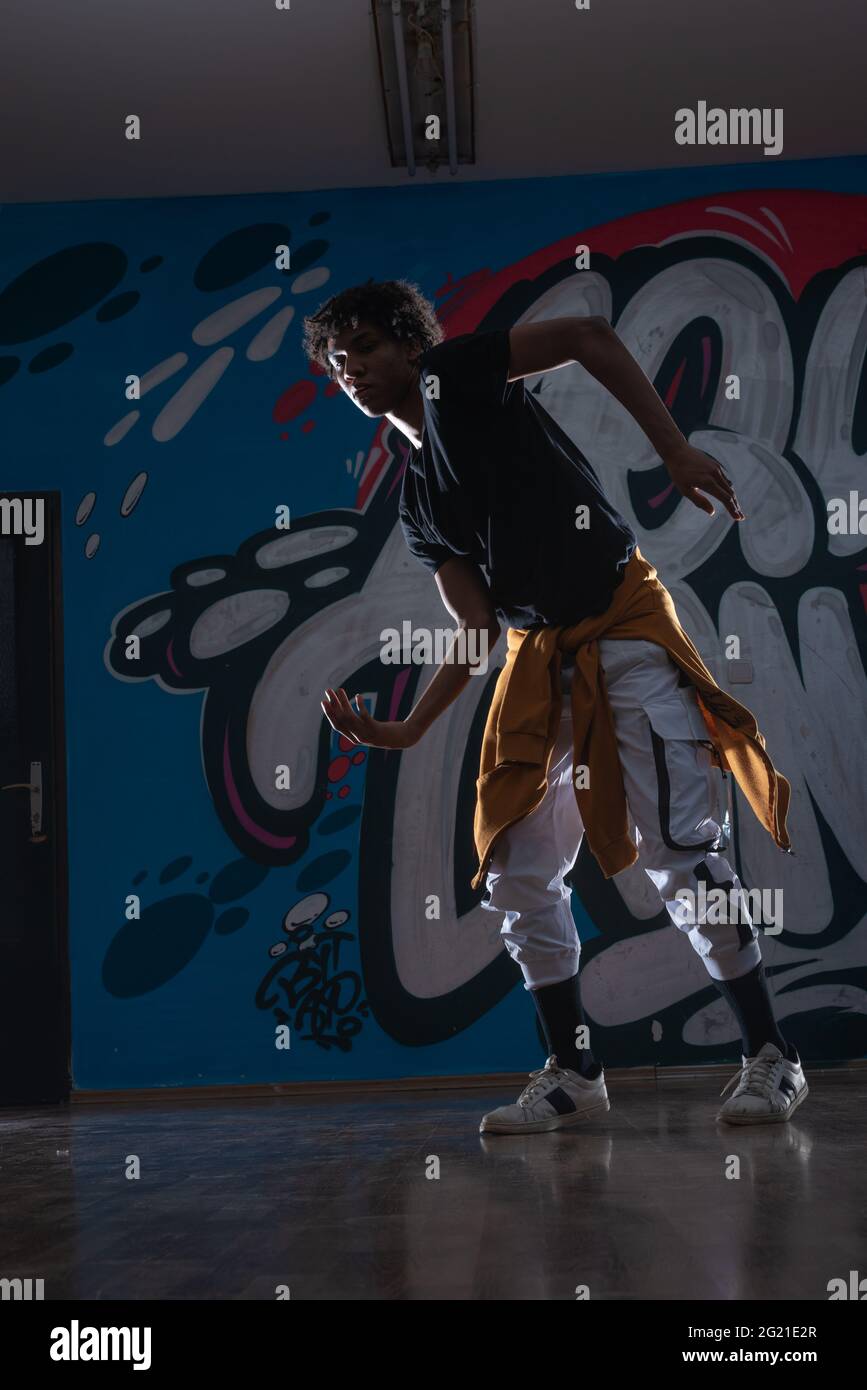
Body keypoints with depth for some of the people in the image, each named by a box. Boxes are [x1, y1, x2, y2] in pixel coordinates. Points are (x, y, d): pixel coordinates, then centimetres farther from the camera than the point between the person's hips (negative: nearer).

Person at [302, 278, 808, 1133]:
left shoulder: (454, 376, -3)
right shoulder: (416, 507, 14)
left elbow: (588, 335, -14)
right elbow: (476, 634, 6)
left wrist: (673, 450, -22)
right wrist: (406, 731, -3)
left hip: (626, 635, -8)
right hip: (541, 661, 8)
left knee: (680, 852, -11)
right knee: (517, 875, 4)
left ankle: (770, 1059, -1)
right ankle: (573, 1074, 15)